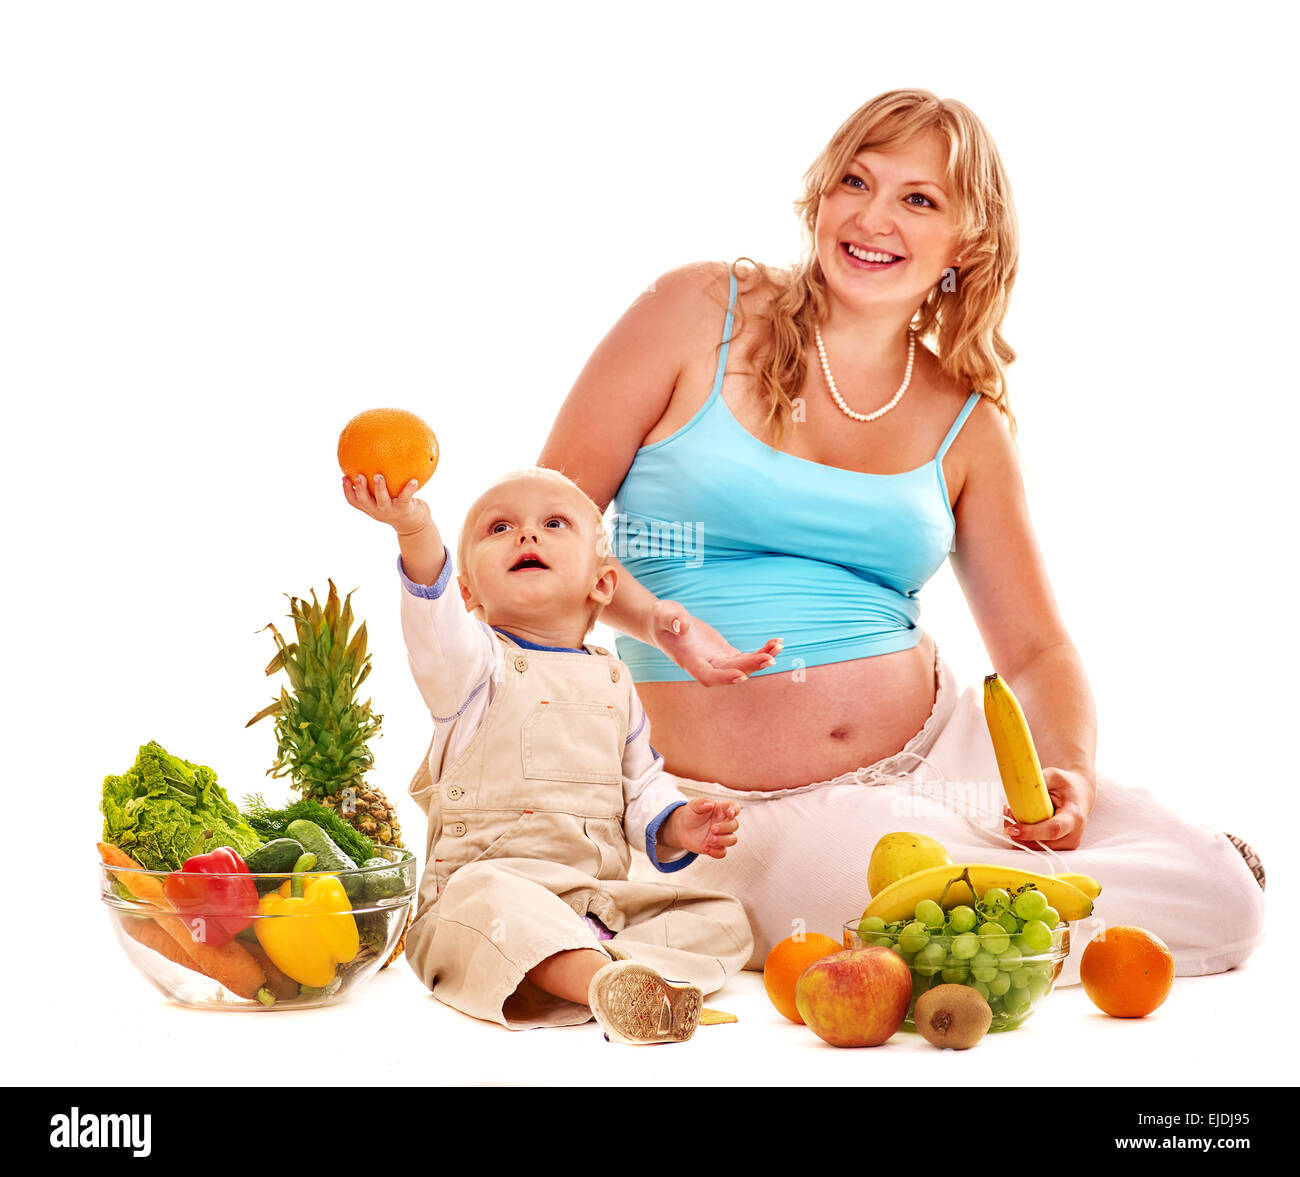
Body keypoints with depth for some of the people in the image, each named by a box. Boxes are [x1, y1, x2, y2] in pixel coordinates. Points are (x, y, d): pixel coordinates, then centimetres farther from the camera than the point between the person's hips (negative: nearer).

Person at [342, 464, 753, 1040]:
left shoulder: (613, 681, 18)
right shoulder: (479, 661, 2)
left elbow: (641, 780, 24)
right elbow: (436, 625, -22)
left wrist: (674, 825, 1)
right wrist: (417, 533, -41)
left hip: (605, 898, 5)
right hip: (494, 879, -5)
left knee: (723, 917, -11)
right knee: (485, 894, -38)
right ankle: (602, 979, -56)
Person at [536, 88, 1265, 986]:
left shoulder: (966, 424, 10)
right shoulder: (700, 313, 1)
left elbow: (1036, 650, 12)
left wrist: (1071, 776, -10)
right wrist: (655, 621, -20)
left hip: (943, 755, 4)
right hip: (755, 808, -3)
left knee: (1221, 899, -12)